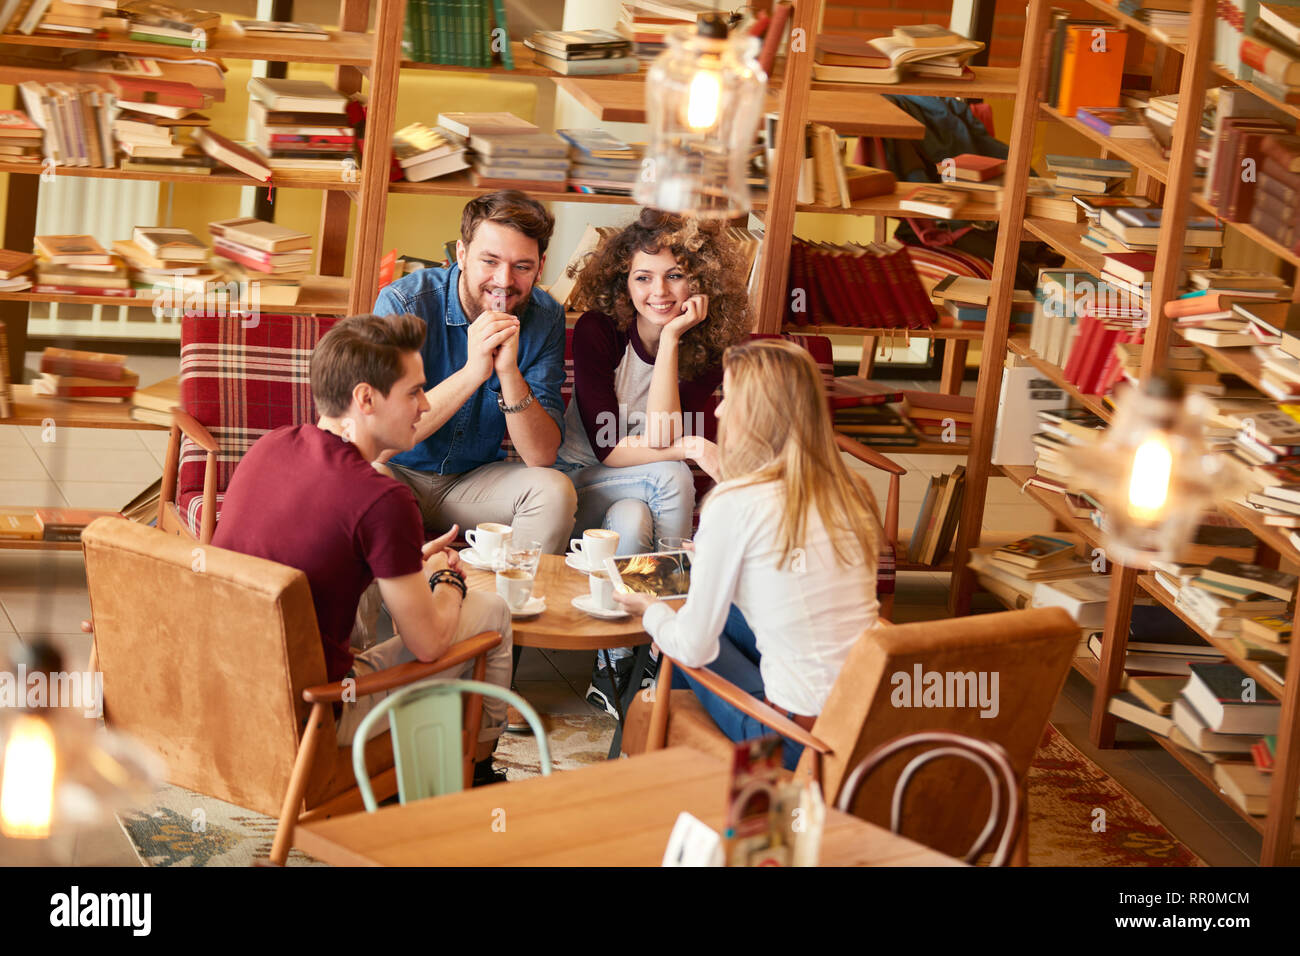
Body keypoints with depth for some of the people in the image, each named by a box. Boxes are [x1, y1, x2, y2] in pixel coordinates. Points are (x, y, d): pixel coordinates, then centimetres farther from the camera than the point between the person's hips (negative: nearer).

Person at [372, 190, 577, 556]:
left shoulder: (544, 318, -9)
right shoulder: (404, 303, -19)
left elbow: (542, 455, -14)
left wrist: (510, 373, -30)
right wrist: (472, 372, -35)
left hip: (475, 479, 3)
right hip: (398, 473, -3)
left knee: (555, 490, -24)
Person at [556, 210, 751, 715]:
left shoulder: (707, 345, -9)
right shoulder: (598, 331, -15)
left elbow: (662, 437, -23)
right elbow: (606, 447, -20)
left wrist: (671, 338, -25)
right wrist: (689, 449, -31)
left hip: (644, 494, 2)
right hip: (581, 484, -2)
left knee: (633, 523, -32)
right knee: (670, 477, -31)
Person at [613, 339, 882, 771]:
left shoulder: (734, 503, -13)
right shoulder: (854, 493, 4)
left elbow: (693, 648, -6)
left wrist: (651, 610, 17)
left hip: (796, 740, -6)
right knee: (724, 609, 23)